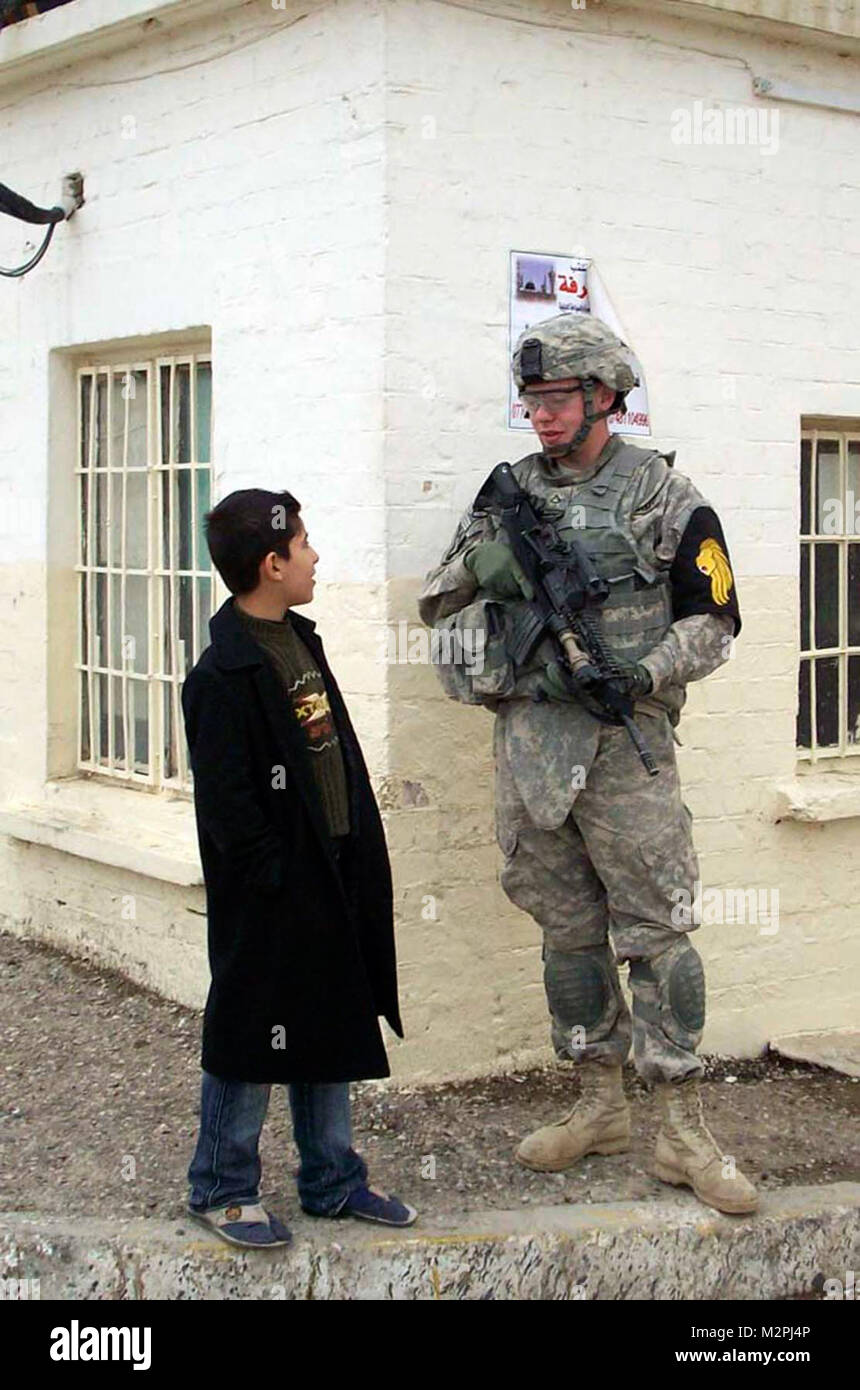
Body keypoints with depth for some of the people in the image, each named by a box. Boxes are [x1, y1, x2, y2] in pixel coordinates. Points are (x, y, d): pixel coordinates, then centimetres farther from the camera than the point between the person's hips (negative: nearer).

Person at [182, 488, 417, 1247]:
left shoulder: (300, 642, 11)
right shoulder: (223, 677, -18)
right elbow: (227, 804, -19)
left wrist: (364, 858, 14)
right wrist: (277, 879, -17)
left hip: (335, 883, 9)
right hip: (268, 899, -9)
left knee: (334, 1030, 16)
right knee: (255, 1037, 3)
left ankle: (332, 1181, 30)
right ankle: (221, 1190, 19)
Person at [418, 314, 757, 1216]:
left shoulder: (663, 497, 0)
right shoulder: (507, 492, 12)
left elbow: (713, 623, 1)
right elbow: (438, 602, 15)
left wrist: (643, 673, -16)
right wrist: (478, 566, -6)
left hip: (623, 739, -4)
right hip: (527, 739, 5)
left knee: (655, 930, -5)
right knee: (567, 930, 11)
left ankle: (683, 1133, 1)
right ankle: (599, 1107, 23)